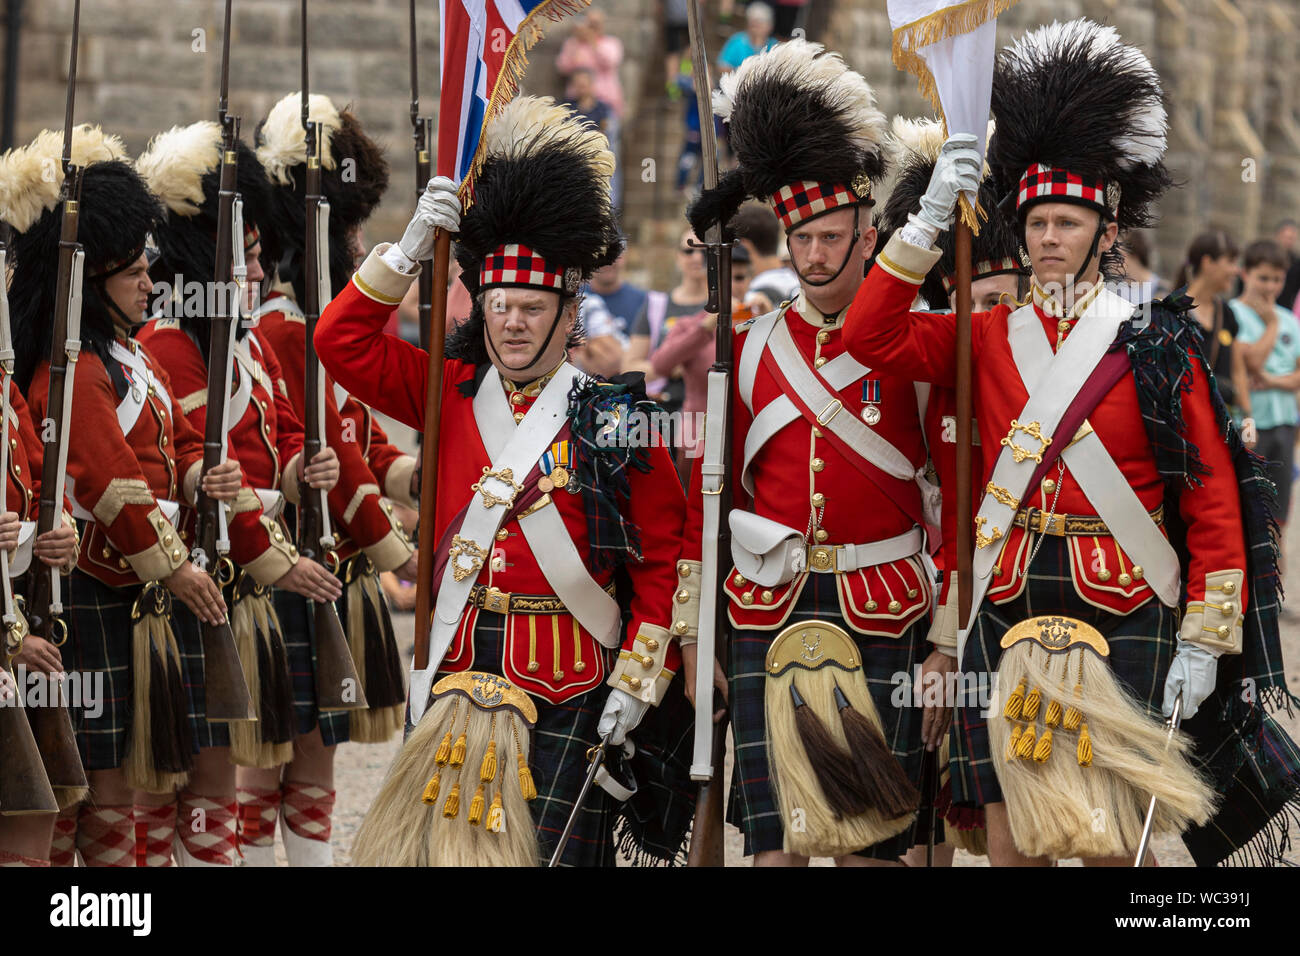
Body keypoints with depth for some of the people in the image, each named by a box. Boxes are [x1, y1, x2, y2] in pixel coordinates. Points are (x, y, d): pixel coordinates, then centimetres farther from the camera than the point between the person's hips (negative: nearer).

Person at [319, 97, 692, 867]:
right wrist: (409, 253, -5)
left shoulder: (614, 419, -2)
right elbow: (342, 341, 5)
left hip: (569, 682, -3)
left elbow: (663, 559, -2)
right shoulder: (450, 396, 8)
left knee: (553, 848, -7)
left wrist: (638, 683, -7)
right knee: (443, 837, 2)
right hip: (460, 666, 3)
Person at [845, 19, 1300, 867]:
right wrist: (929, 222, -7)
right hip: (1011, 612, 3)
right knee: (1012, 838, 3)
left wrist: (1204, 642, -8)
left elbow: (1216, 504, -3)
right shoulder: (990, 339, 9)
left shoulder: (1157, 348, -2)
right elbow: (871, 338, -2)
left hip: (1124, 617, -3)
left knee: (1109, 843, -3)